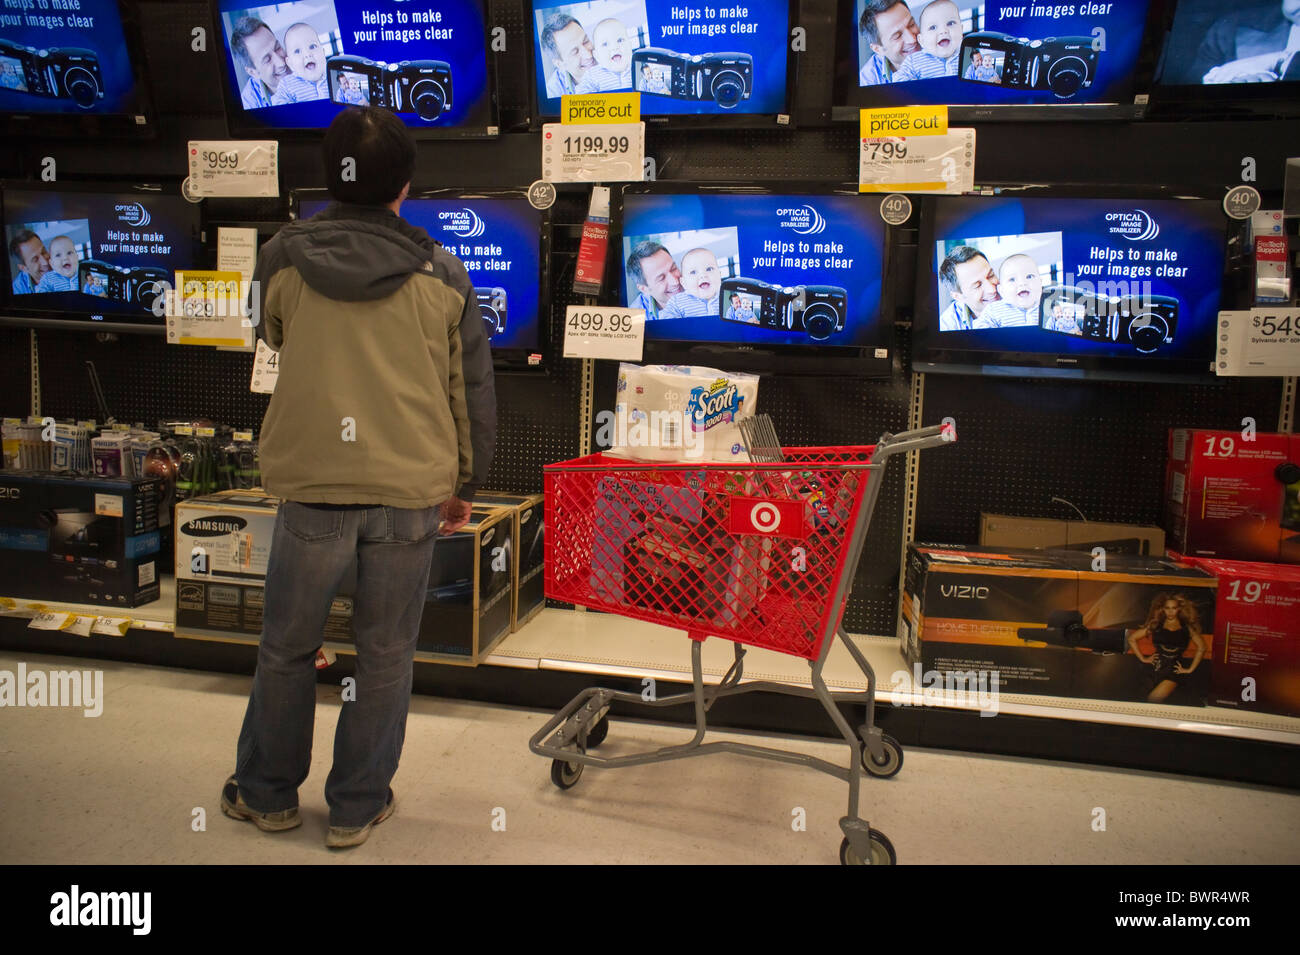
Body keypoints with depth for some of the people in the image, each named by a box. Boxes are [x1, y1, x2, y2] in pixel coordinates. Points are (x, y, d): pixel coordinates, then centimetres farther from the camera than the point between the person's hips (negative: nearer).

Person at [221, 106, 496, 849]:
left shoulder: (281, 262, 0)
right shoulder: (443, 274, -1)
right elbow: (475, 392, 4)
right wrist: (466, 485, 14)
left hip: (311, 486, 1)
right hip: (410, 489, 0)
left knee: (287, 649, 18)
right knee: (385, 657, 13)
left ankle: (268, 793, 35)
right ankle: (358, 806, 27)